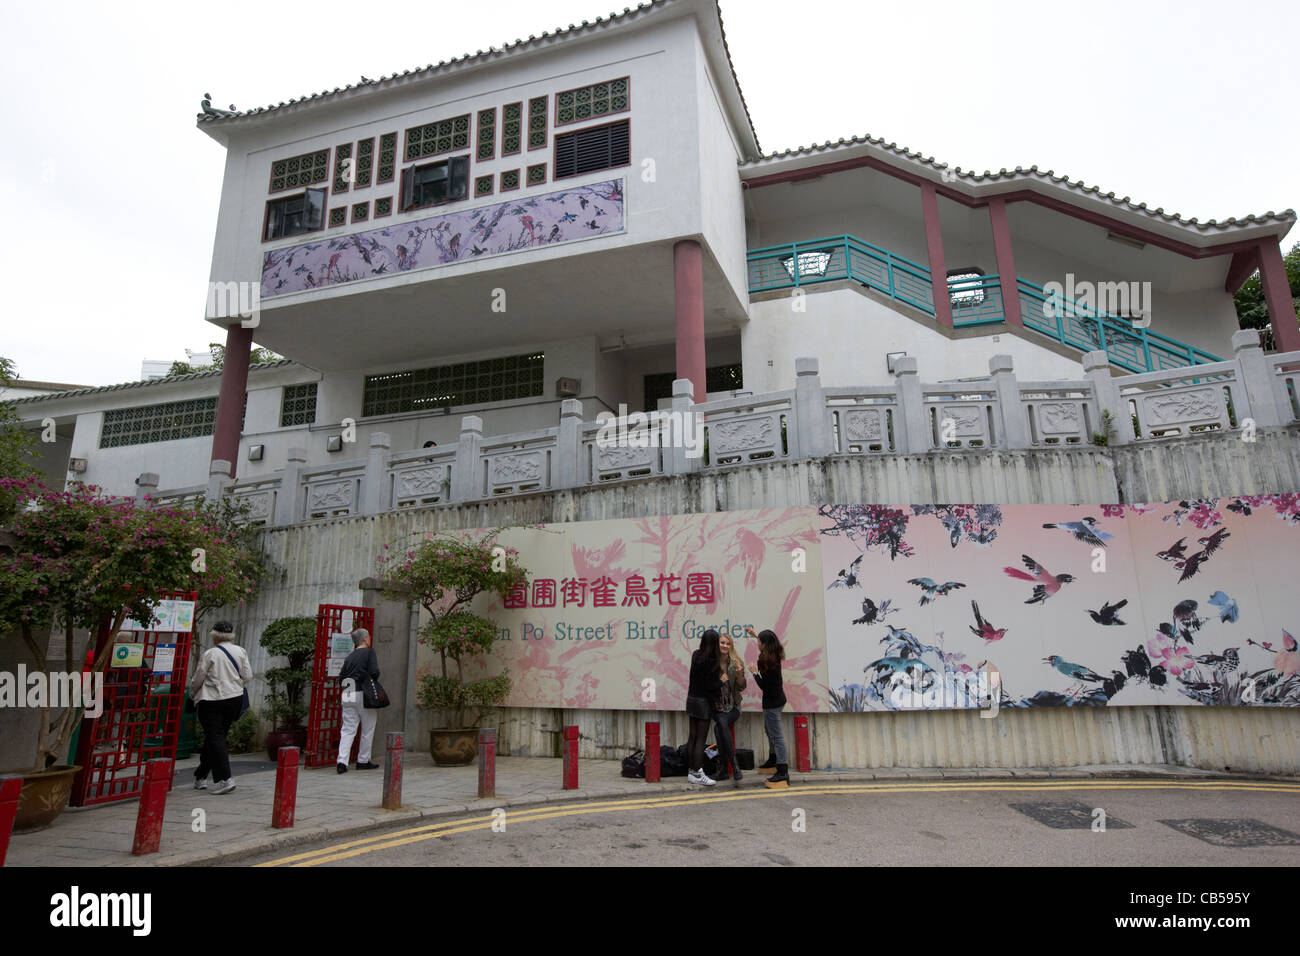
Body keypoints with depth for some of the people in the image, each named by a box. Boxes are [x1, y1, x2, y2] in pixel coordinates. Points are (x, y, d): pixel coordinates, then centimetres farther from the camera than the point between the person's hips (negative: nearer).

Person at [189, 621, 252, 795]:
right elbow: (248, 676, 1)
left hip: (211, 700, -5)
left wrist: (192, 693, 16)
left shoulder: (210, 654, -9)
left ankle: (224, 779, -11)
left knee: (215, 738, -2)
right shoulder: (241, 652, 3)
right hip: (235, 699, 5)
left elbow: (198, 679, -4)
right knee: (217, 737, 15)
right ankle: (201, 777, 26)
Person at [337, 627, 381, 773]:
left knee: (348, 729, 6)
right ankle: (363, 761, 14)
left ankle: (342, 761, -4)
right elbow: (374, 672, -15)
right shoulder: (369, 652, -4)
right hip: (363, 695, -5)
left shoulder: (350, 656, 13)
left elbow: (341, 678, 11)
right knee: (368, 730, 8)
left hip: (347, 695, 5)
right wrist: (372, 682, 5)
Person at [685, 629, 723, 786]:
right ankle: (697, 774, 1)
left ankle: (692, 772, 18)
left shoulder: (696, 655, 4)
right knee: (701, 739, -2)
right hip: (704, 702, -7)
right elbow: (711, 686, -18)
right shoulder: (712, 660, -18)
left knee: (693, 737, 11)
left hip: (692, 699, 7)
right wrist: (722, 681, -2)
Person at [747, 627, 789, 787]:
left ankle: (783, 772, -8)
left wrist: (754, 672, -8)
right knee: (769, 730, 25)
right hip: (776, 698, 10)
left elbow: (763, 685, -22)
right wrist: (755, 634, 34)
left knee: (776, 735, -9)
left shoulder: (769, 663, -26)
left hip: (772, 701, -10)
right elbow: (768, 642, 26)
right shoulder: (774, 656, 2)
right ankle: (773, 760, 41)